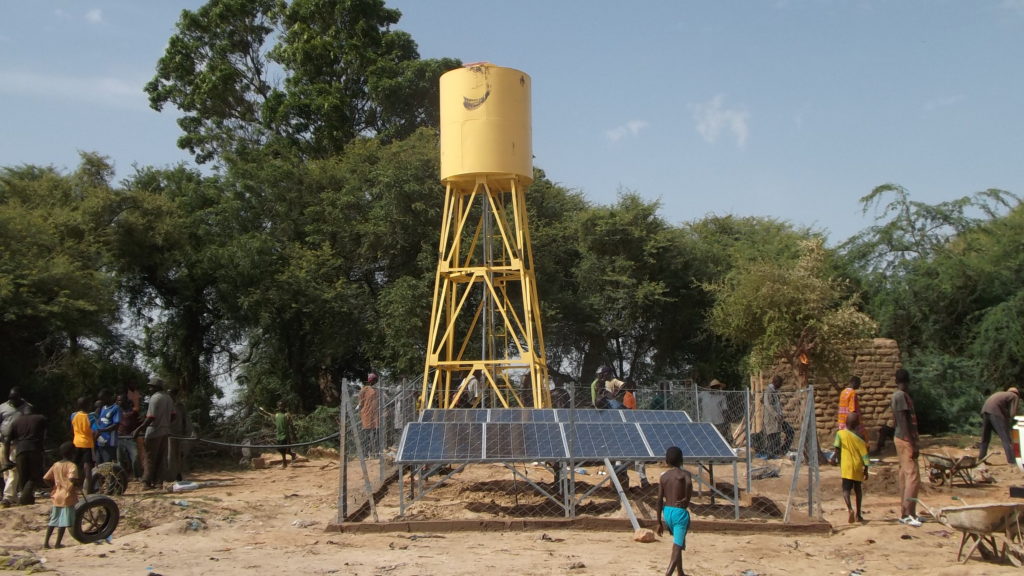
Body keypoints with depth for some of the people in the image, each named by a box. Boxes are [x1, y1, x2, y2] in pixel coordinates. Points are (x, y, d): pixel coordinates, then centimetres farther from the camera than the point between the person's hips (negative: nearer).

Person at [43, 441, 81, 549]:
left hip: (56, 496, 6)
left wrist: (53, 486, 18)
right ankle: (58, 543, 3)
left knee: (53, 520, 15)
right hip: (68, 496, -6)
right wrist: (79, 485, -12)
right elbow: (72, 478, -29)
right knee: (64, 521, 0)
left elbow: (46, 478, 6)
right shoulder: (72, 465, -12)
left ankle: (46, 542, 15)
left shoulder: (56, 465, 7)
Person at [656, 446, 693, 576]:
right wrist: (687, 499, -17)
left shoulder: (663, 476, 6)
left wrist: (659, 522, 10)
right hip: (680, 512, -6)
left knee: (678, 544, 26)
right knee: (677, 547, -9)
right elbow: (689, 483, -33)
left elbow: (660, 500, 5)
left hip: (667, 512, 6)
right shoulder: (684, 474, -7)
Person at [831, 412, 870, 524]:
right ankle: (858, 514, 20)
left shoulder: (840, 433, -3)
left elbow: (837, 447, -11)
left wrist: (834, 457, 1)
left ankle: (850, 509, -29)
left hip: (847, 466, -2)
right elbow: (864, 453, 0)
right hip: (858, 466, 2)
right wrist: (866, 469, 5)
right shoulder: (859, 437, 0)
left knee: (846, 488, -3)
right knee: (857, 488, 16)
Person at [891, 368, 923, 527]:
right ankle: (908, 514, -10)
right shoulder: (901, 396, -16)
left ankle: (905, 512, 15)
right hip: (906, 439, -10)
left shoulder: (898, 395, 13)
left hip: (901, 438, 10)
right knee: (913, 475, -10)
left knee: (905, 475, 11)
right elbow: (904, 422, -20)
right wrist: (913, 445, -21)